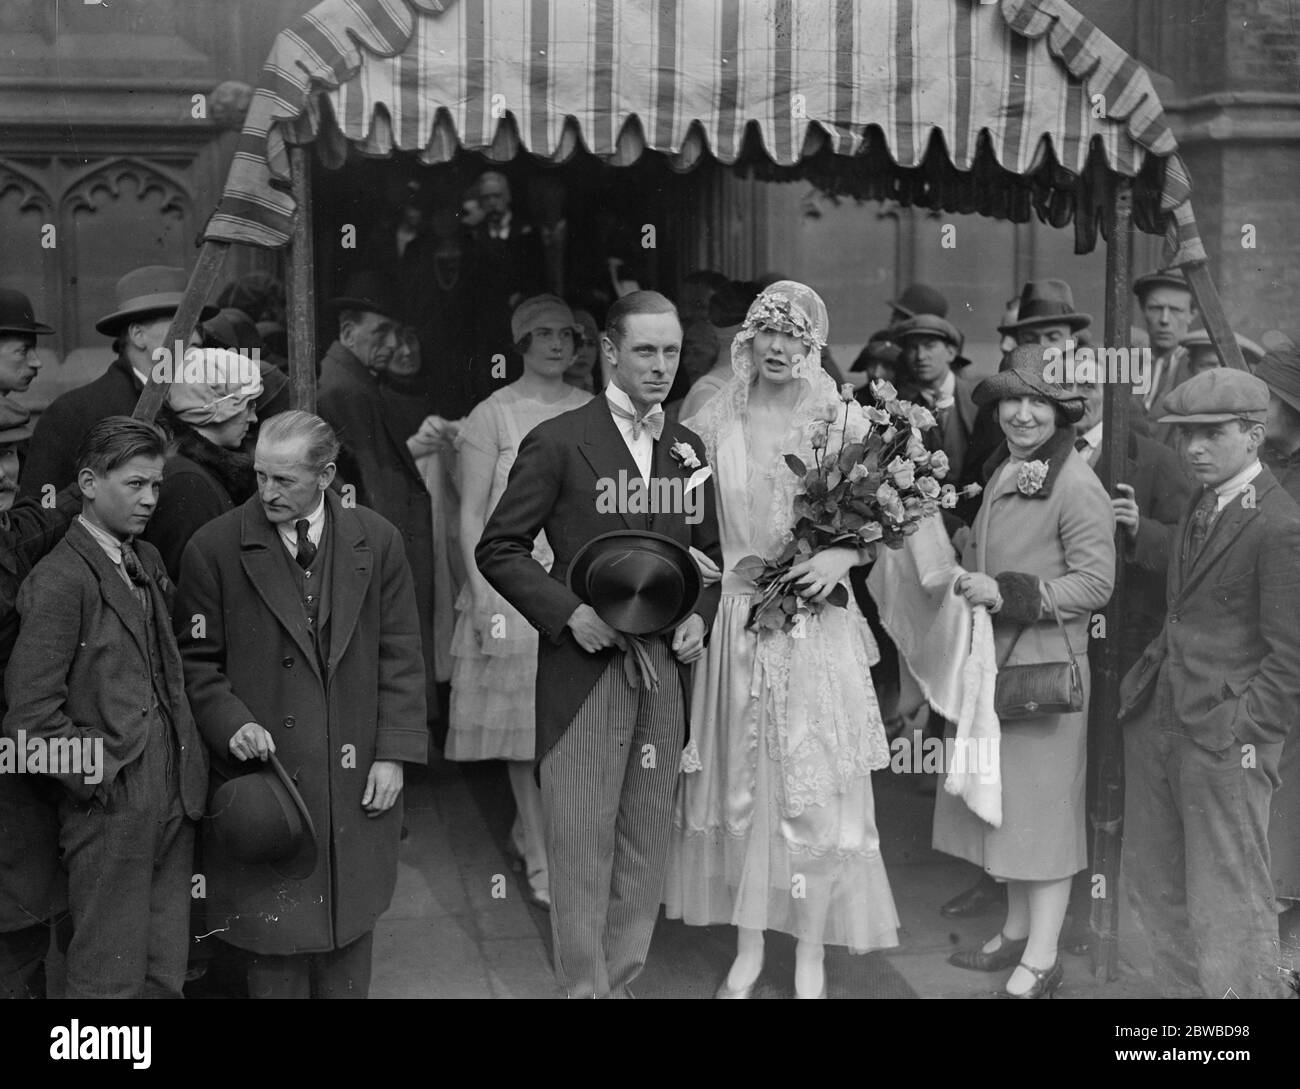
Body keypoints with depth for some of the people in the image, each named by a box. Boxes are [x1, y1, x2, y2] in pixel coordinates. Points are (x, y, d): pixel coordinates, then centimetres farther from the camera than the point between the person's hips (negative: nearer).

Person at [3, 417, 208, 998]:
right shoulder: (59, 580, -12)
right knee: (111, 981, 3)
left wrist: (190, 771, 8)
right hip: (109, 813, -7)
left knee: (165, 976, 13)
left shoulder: (148, 562, 13)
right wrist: (99, 777, -12)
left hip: (173, 806, 7)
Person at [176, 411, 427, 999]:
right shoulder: (215, 548, -4)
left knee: (351, 922, 12)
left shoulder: (376, 541, 2)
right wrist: (232, 724, -15)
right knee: (275, 928, 4)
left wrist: (393, 752, -2)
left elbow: (400, 656, 3)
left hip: (357, 777, 2)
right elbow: (197, 661, 1)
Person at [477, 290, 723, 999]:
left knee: (646, 843, 11)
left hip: (666, 671, 5)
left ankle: (621, 977, 23)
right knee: (582, 845, 0)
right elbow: (498, 549, -4)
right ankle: (586, 986, 13)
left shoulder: (688, 448, 12)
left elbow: (707, 552, 21)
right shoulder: (557, 442, -5)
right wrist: (569, 612, -15)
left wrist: (700, 615, 2)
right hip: (585, 670, -5)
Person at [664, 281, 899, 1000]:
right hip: (736, 625, 1)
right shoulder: (716, 421, 1)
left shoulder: (846, 420, -1)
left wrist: (844, 555, -15)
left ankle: (811, 959, 17)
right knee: (740, 784, 8)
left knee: (817, 790, 3)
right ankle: (748, 949, 22)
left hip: (818, 626, -1)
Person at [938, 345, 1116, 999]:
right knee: (1003, 797, 15)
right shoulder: (1003, 473, 10)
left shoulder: (1077, 486, -15)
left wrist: (1007, 595, -21)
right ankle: (1018, 930, 29)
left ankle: (1042, 959, 12)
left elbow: (1095, 583, -17)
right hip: (994, 659, 8)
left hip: (1045, 664, -8)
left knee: (1042, 803, 1)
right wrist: (970, 583, 4)